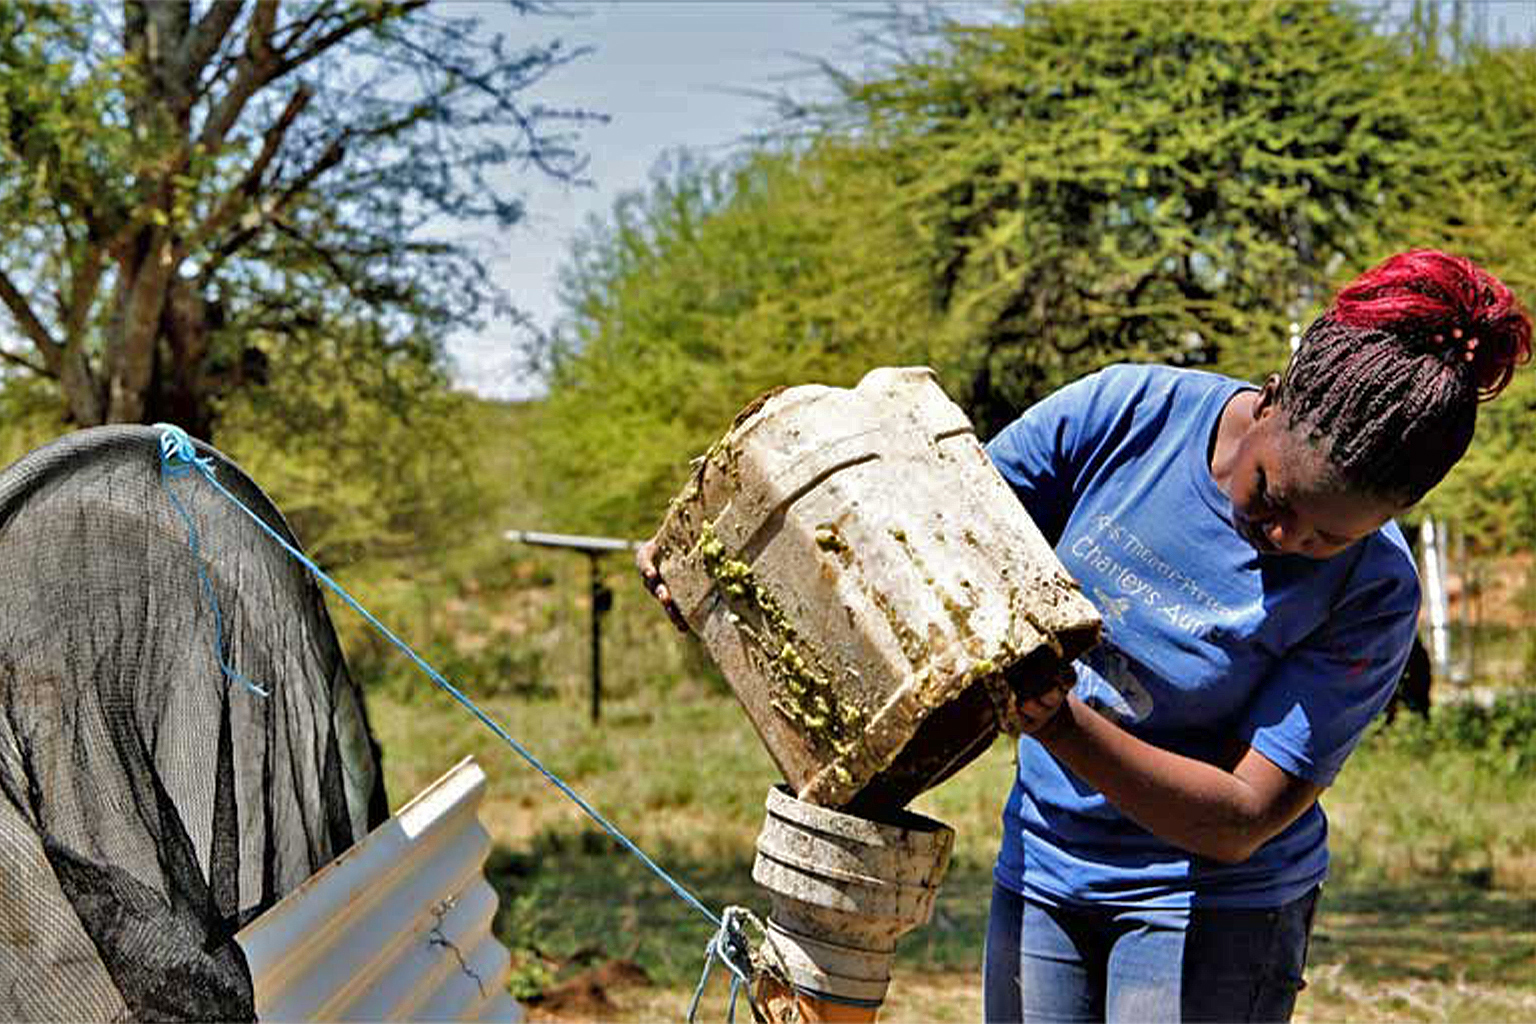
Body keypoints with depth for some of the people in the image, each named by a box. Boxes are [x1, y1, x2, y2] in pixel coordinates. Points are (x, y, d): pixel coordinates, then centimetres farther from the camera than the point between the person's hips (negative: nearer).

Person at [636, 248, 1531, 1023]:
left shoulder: (1372, 596, -19)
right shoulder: (1127, 413, -12)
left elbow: (1239, 823, -22)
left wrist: (1060, 723, -36)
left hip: (1211, 910, -3)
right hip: (1041, 871, 3)